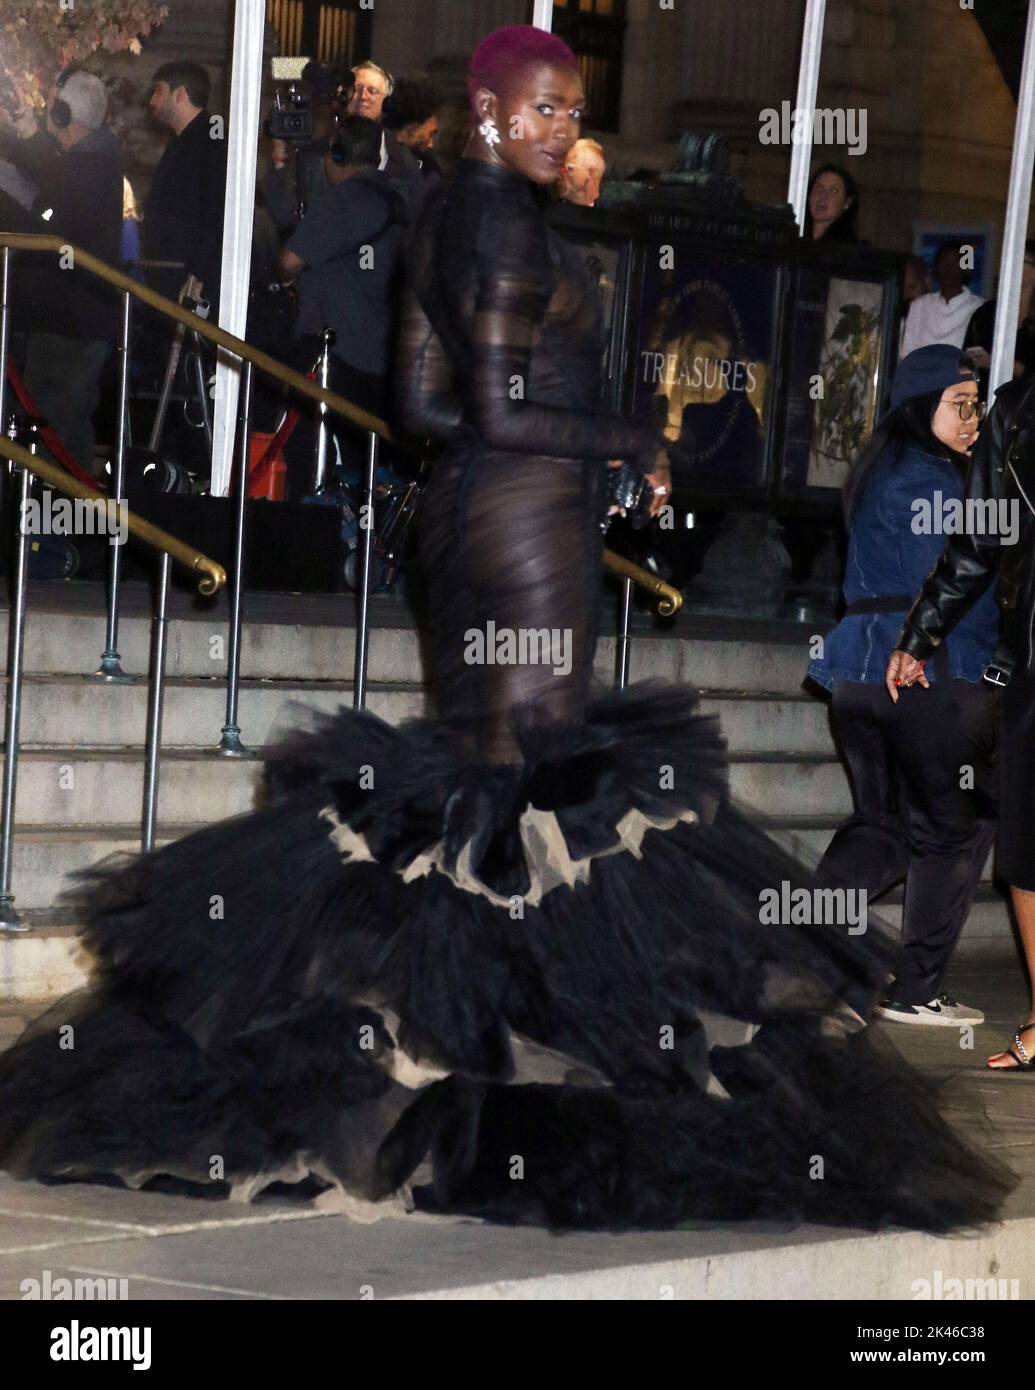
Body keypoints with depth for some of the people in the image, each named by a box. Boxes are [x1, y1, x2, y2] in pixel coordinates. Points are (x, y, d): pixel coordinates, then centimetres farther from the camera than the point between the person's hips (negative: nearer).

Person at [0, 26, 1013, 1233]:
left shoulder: (450, 213, 13)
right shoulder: (508, 228, -15)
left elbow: (423, 399, 15)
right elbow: (500, 414, -20)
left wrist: (568, 438, 15)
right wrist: (628, 445, -10)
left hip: (472, 504, 10)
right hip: (525, 512, -10)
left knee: (482, 768, 13)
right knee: (529, 777, -5)